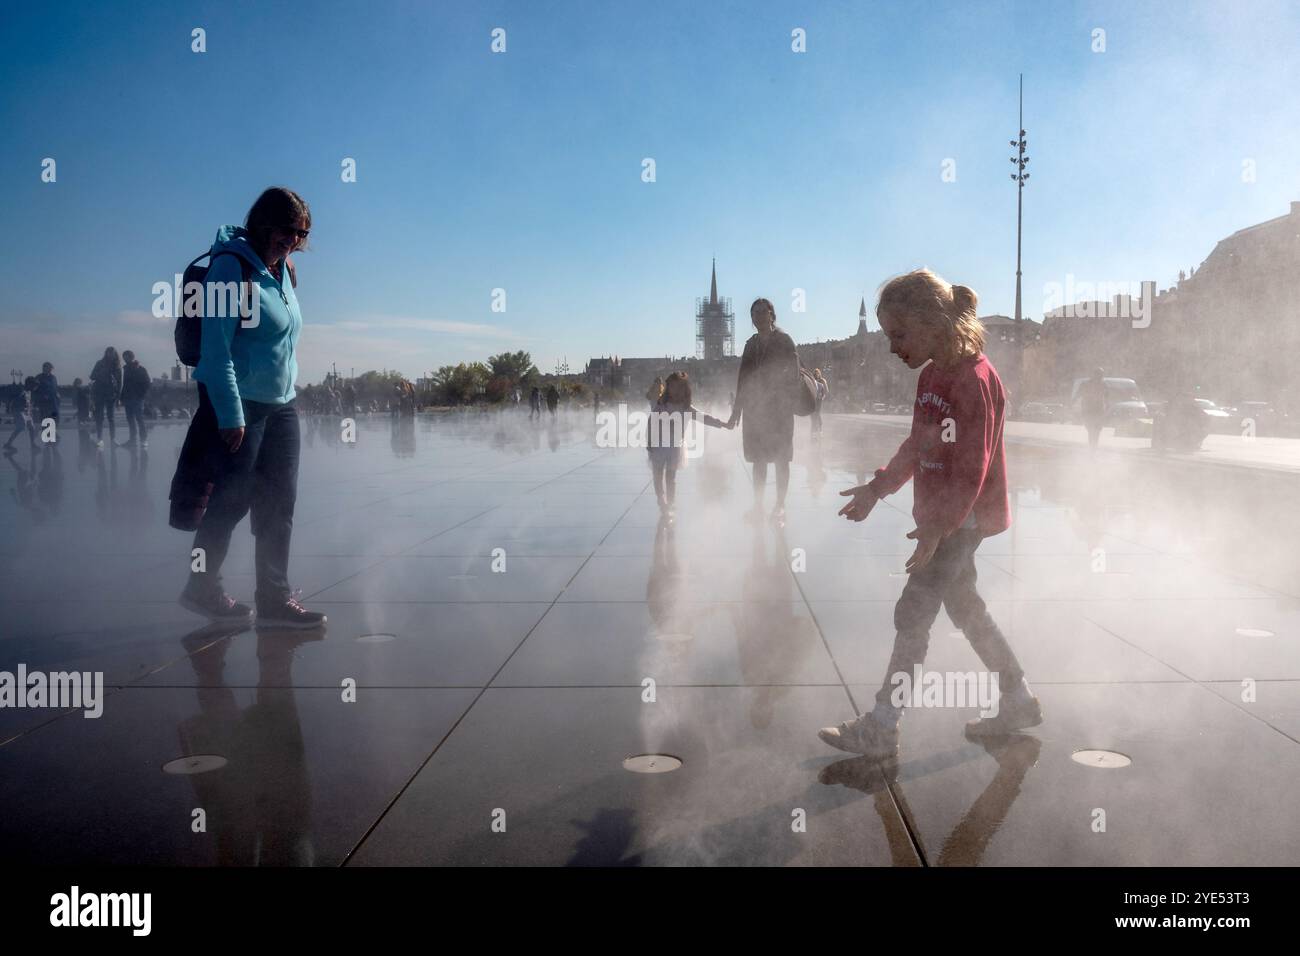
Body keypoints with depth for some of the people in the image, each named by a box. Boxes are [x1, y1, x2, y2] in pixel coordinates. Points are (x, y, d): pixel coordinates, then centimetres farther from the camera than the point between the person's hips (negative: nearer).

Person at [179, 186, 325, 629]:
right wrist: (230, 415, -20)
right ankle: (201, 588, 22)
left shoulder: (282, 269, 10)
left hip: (281, 404, 8)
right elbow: (216, 347, -18)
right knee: (232, 500, 3)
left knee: (279, 503, 6)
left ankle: (274, 598, 13)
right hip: (238, 405, -7)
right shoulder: (232, 266, -14)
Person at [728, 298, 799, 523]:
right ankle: (758, 505, 13)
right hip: (754, 407, 5)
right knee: (758, 458, 8)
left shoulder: (783, 340, -1)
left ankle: (780, 506, 4)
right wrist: (738, 407, 12)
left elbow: (793, 373, -6)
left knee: (780, 458, -1)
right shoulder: (752, 343, 12)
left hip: (778, 407, -5)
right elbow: (743, 376, 15)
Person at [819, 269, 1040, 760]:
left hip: (964, 518, -9)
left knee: (913, 613, -7)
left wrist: (937, 528, -24)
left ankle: (880, 729, 1)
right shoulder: (931, 375, 6)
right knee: (965, 608, 17)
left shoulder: (974, 380, -21)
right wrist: (877, 487, 12)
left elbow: (972, 470, -22)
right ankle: (1019, 701, 31)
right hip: (941, 516, 9)